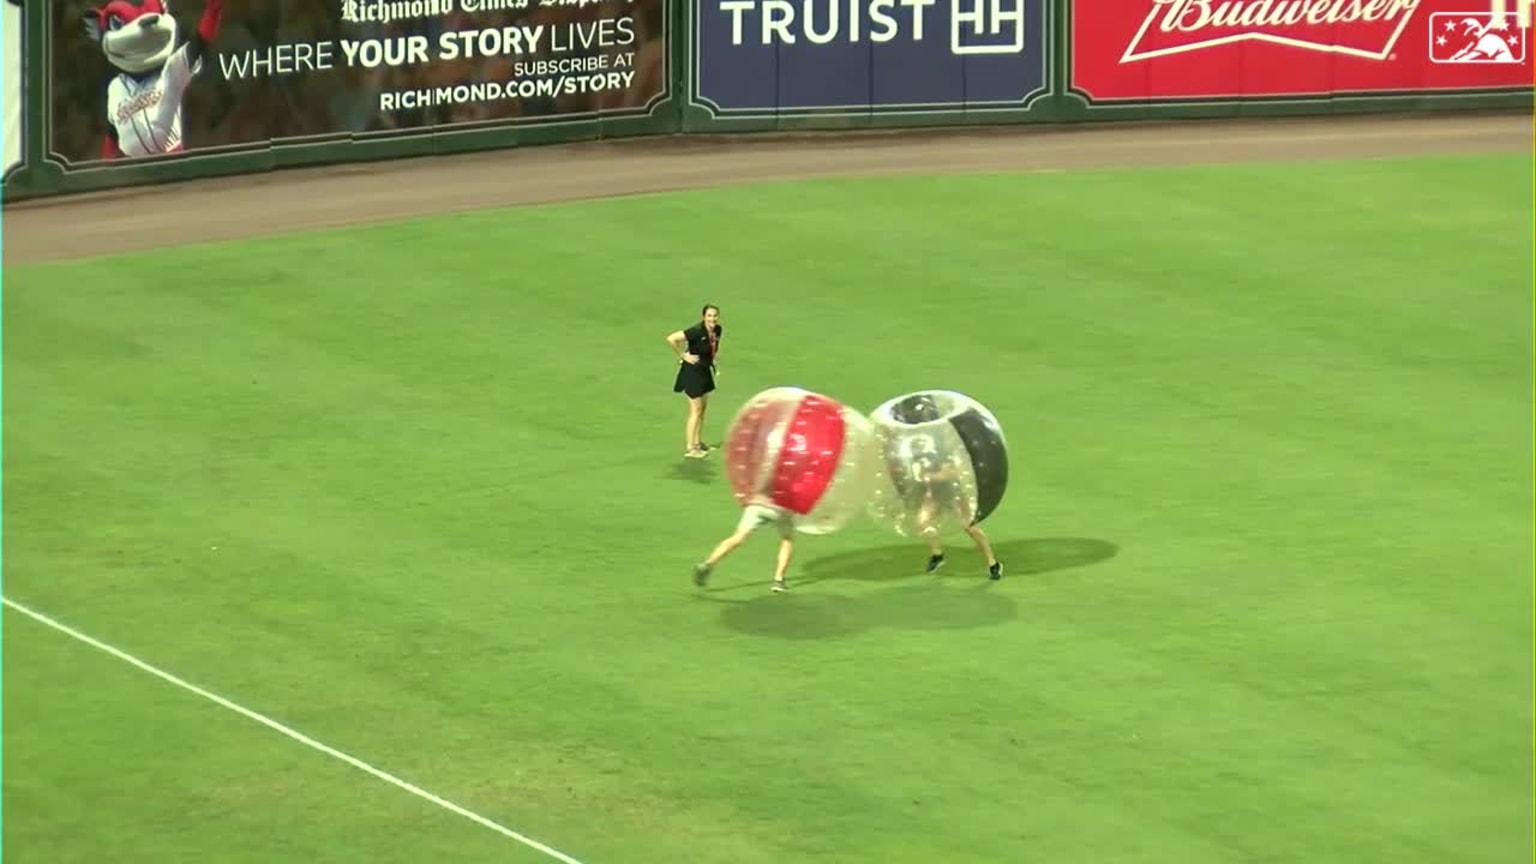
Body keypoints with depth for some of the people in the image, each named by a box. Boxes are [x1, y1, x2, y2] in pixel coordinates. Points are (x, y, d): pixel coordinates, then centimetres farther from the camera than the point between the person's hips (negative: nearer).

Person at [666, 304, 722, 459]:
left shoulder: (717, 331, -3)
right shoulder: (697, 331, -26)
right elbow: (672, 339, -29)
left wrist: (715, 353, 6)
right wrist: (683, 355, -20)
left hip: (705, 371, 8)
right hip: (692, 371, -8)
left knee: (703, 408, 16)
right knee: (696, 410, -4)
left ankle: (698, 442, 29)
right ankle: (690, 448, 3)